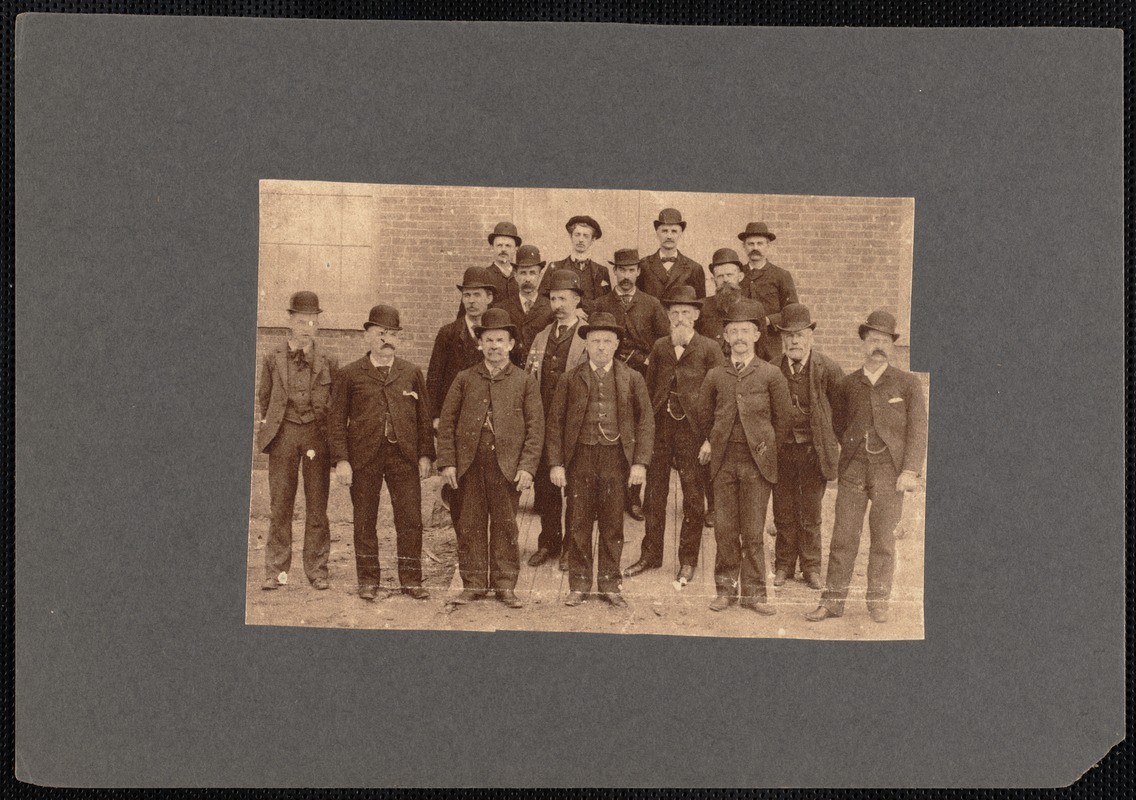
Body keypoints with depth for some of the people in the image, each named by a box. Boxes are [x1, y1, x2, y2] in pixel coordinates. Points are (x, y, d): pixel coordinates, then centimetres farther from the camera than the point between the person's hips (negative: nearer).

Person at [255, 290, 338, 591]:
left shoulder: (328, 362, 6)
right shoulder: (273, 359, 7)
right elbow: (263, 398, 17)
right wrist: (267, 427, 10)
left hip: (318, 432, 0)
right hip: (283, 432, 0)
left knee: (317, 506, 3)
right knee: (280, 505, 0)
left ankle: (317, 570, 11)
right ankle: (276, 571, 7)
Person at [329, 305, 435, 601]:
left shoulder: (412, 373, 11)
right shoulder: (350, 375, 5)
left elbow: (424, 417, 12)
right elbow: (337, 419, 3)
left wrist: (425, 455, 4)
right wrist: (341, 459, -5)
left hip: (405, 455, 1)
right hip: (364, 457, -1)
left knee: (410, 520, -1)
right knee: (364, 521, 5)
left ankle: (410, 579, 11)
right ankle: (368, 580, 17)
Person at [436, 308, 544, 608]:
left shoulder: (526, 381, 6)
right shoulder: (464, 379, 9)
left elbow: (535, 426, 2)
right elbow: (447, 422, 7)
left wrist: (527, 466, -7)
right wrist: (447, 462, -1)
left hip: (507, 465, -1)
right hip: (469, 463, 1)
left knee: (505, 526, 4)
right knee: (471, 525, 5)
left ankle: (505, 586, 14)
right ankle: (473, 584, 15)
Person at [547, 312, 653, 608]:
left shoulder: (632, 379, 6)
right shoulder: (569, 380, 5)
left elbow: (645, 422, 5)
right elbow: (555, 422, 6)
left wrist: (640, 463, -4)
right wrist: (556, 463, -2)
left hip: (616, 459, 0)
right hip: (580, 458, 0)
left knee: (613, 525, 7)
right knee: (578, 524, 4)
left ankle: (609, 584, 19)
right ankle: (579, 585, 16)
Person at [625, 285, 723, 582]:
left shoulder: (709, 350, -2)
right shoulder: (659, 347, 11)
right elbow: (650, 388, 11)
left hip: (691, 428, -3)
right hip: (660, 426, 4)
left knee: (693, 498, 5)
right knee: (653, 495, 10)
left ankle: (688, 560, 17)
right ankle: (650, 555, 22)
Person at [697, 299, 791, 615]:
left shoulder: (771, 375, 1)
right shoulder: (715, 376, 8)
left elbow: (781, 418, 7)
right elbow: (703, 413, 22)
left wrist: (767, 448, 9)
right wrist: (708, 442, 14)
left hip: (757, 462, -2)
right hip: (724, 461, 2)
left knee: (753, 531, 1)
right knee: (725, 529, 4)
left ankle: (753, 592, 10)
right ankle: (725, 589, 15)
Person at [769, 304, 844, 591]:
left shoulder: (828, 369, -6)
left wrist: (839, 444, -2)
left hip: (814, 451, -2)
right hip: (781, 451, 2)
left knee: (810, 515, 7)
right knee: (783, 513, 10)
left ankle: (811, 567, 23)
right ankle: (784, 565, 26)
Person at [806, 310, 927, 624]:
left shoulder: (908, 383, 4)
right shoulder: (848, 384, 10)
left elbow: (918, 430, 0)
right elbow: (837, 421, 24)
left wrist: (910, 471, -9)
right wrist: (852, 446, 10)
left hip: (890, 470, -2)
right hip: (853, 468, 2)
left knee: (883, 537, 3)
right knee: (843, 534, 0)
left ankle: (878, 601, 14)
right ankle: (833, 599, 5)